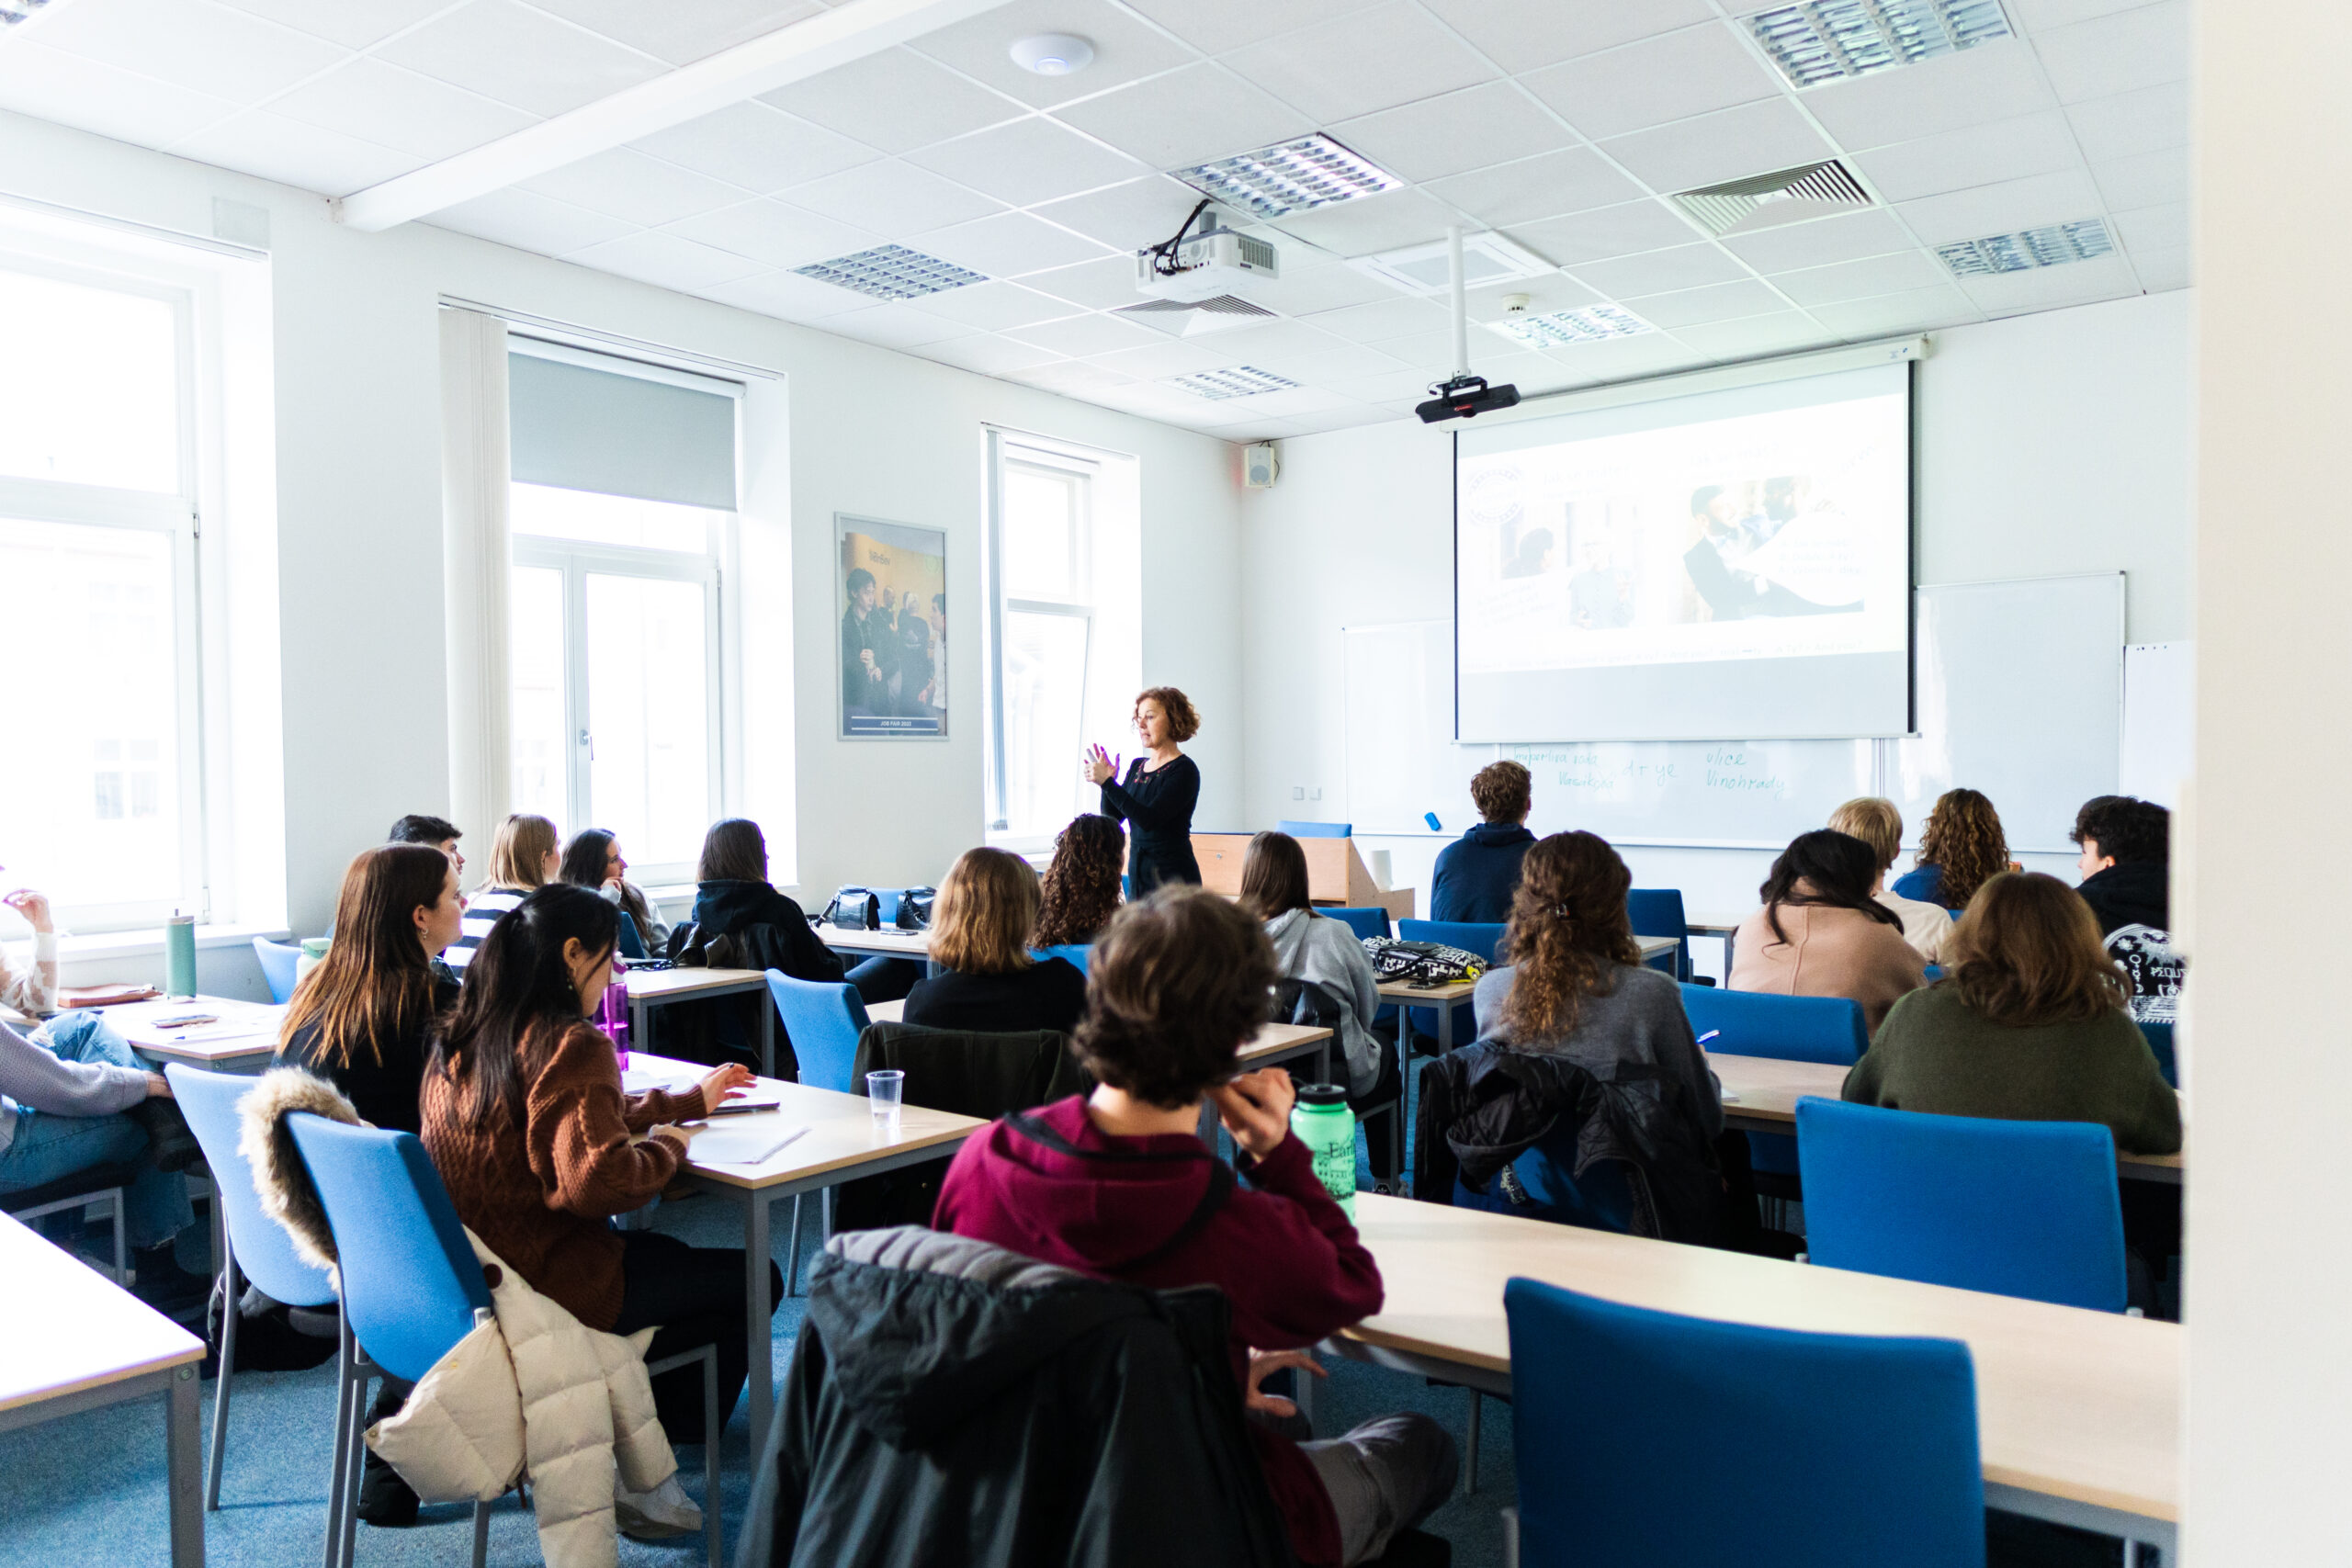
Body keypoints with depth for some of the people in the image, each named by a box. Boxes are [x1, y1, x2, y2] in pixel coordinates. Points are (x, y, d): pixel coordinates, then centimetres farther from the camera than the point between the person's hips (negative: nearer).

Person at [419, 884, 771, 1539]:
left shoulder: (462, 1038, 6)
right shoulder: (569, 1045, -22)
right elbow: (598, 1181, -32)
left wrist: (691, 1100, 20)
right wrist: (669, 1145, -12)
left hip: (465, 1276, 9)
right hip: (548, 1284, -9)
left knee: (666, 1252, 29)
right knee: (756, 1281, 5)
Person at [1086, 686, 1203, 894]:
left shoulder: (1183, 770, -9)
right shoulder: (1137, 766, 13)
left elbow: (1149, 819, -21)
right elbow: (1112, 819, 11)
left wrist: (1107, 783, -22)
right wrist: (1107, 780, -4)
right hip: (1137, 875, 7)